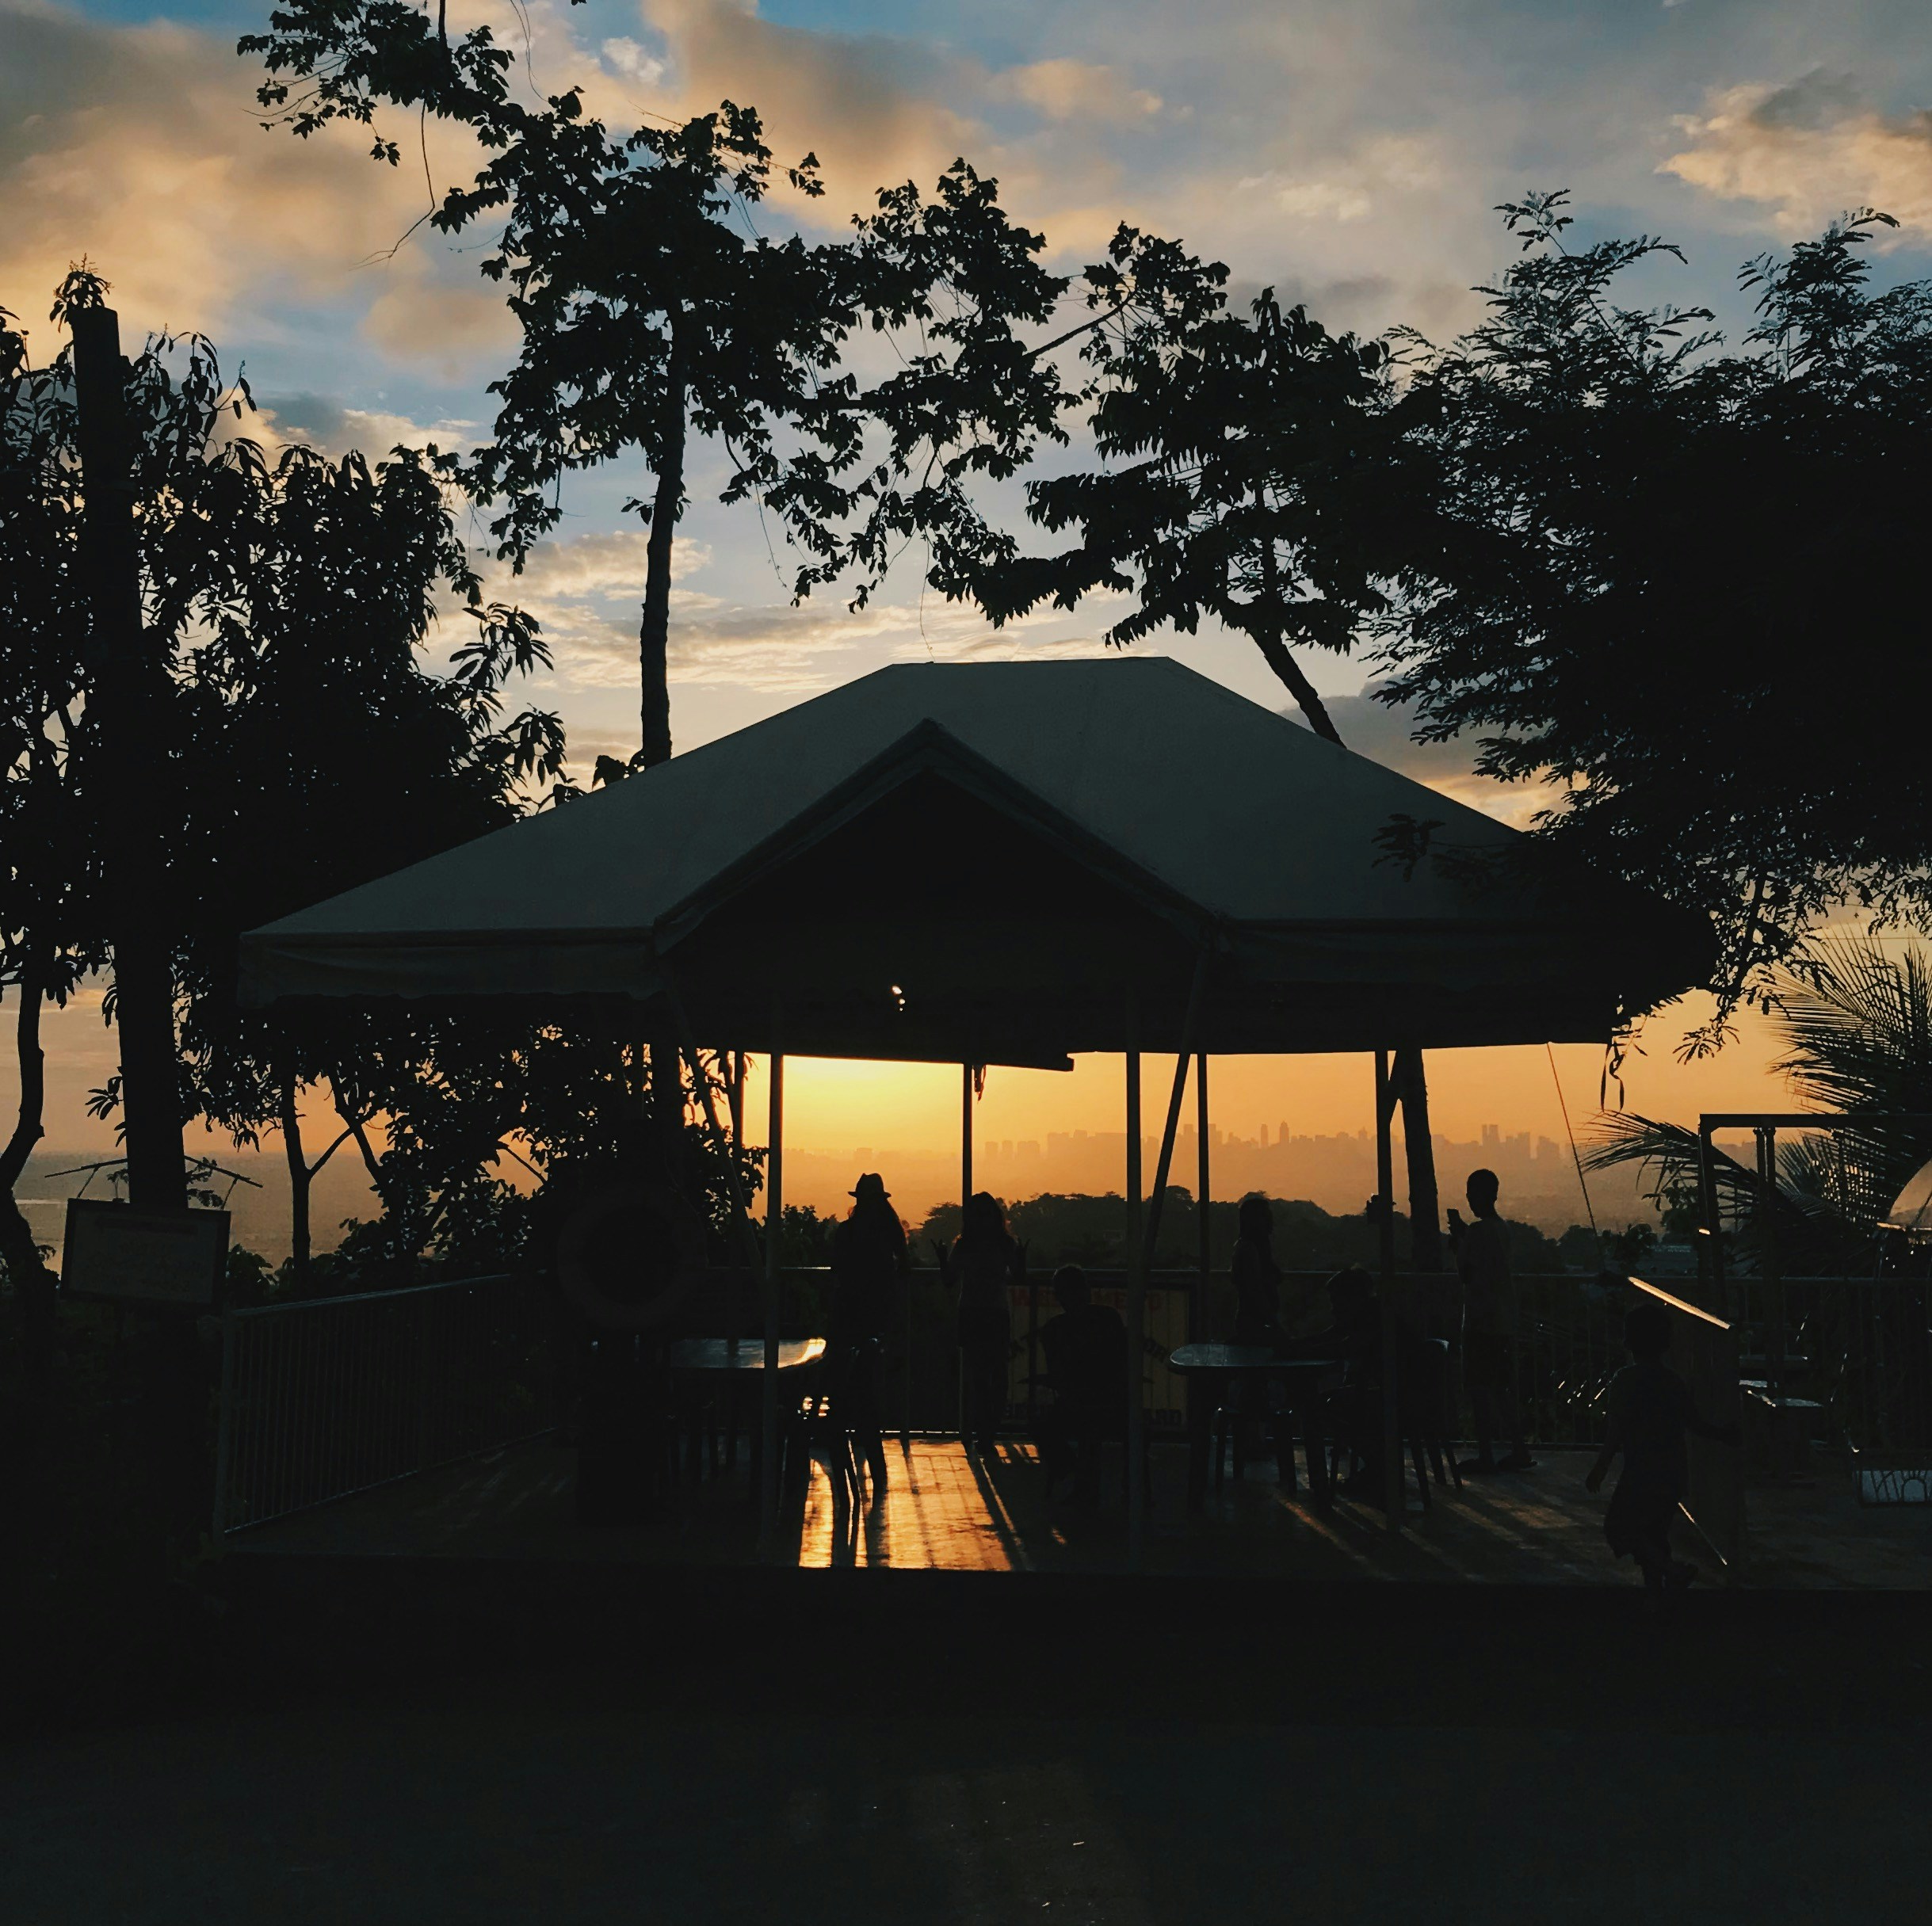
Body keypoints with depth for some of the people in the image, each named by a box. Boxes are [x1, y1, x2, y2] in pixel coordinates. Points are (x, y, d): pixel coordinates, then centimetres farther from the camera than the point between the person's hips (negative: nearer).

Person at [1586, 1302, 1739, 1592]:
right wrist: (1722, 1434, 31)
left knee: (1618, 1527, 1)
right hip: (1675, 1471, 7)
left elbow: (1617, 1432, -15)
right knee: (1654, 1531, 16)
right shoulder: (1674, 1381, 4)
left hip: (1642, 1471, -6)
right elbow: (1694, 1423, 11)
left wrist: (1599, 1469, -8)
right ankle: (1656, 1584, 15)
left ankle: (1672, 1570, -16)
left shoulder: (1625, 1380, -13)